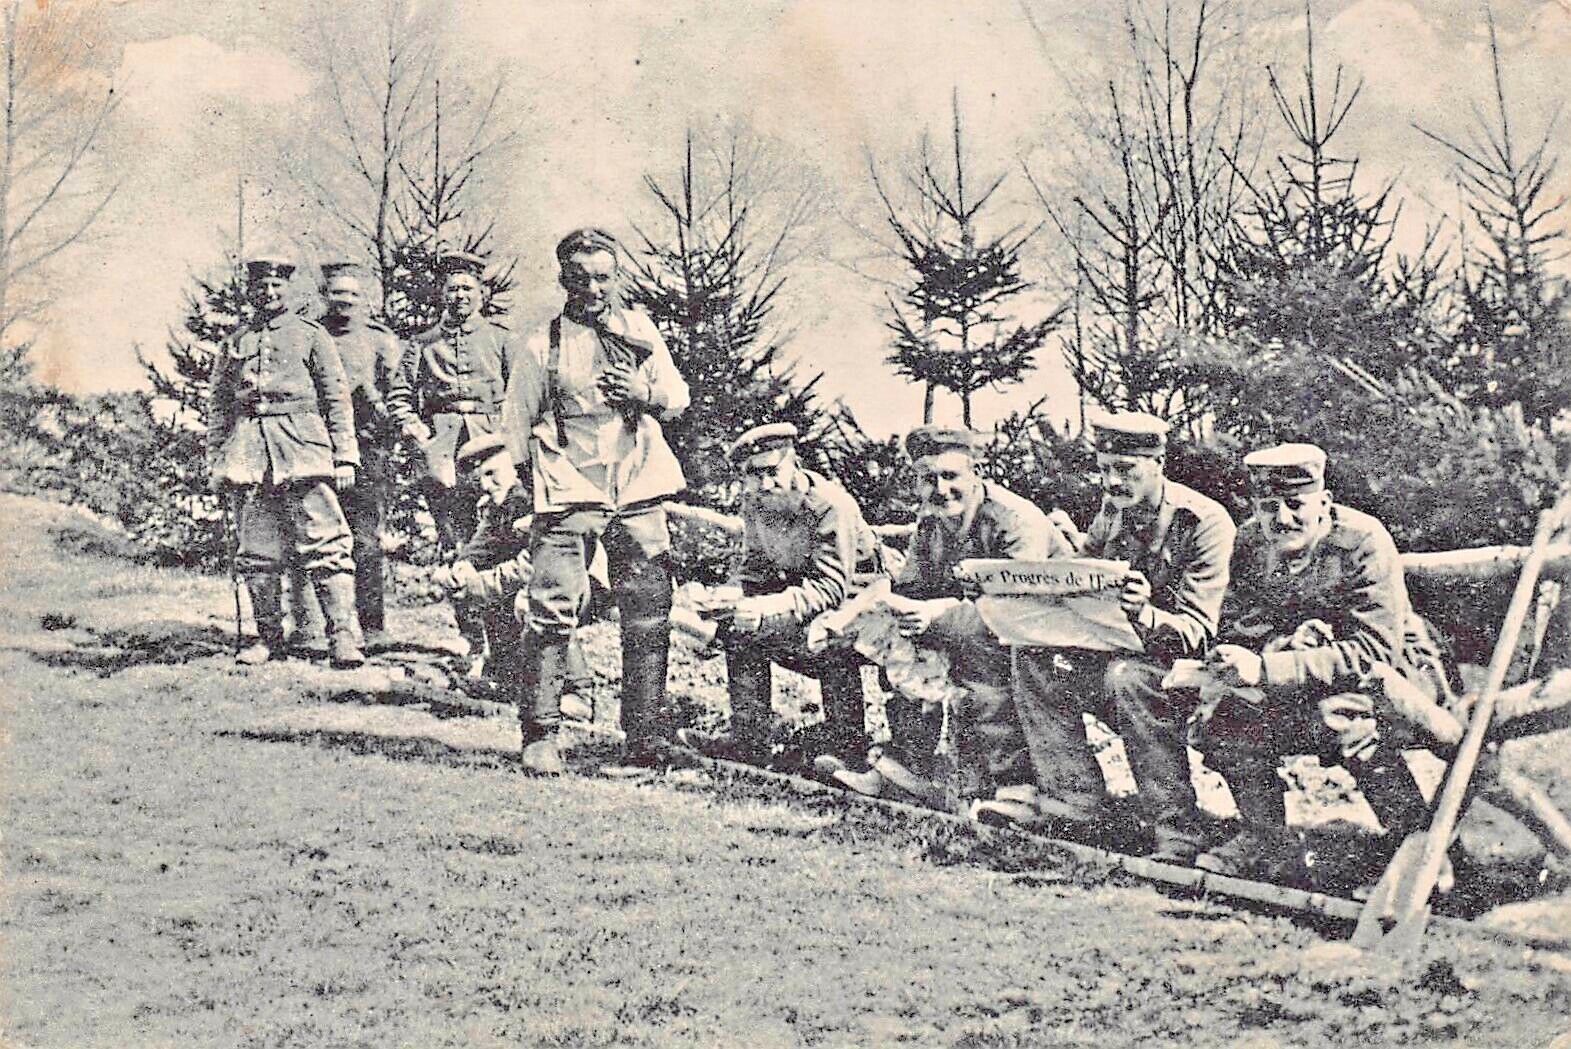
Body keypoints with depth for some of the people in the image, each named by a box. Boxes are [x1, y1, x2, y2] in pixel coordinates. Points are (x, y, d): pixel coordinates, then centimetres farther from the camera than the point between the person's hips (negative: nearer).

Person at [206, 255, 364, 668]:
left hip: (302, 452, -3)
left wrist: (345, 458, -2)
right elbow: (218, 407, 19)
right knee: (256, 554, 4)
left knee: (325, 546, -10)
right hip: (248, 457, 4)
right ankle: (268, 637, 13)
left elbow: (337, 399, 5)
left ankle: (345, 635, -13)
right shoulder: (234, 345, 17)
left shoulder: (311, 335, 8)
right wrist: (214, 462, 12)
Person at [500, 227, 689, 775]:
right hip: (569, 494, -3)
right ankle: (540, 734, -6)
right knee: (552, 612, -11)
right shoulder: (543, 344, 5)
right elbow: (516, 423, 8)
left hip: (637, 491, 3)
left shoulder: (640, 329, 13)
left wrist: (645, 392, -7)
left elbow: (678, 398, 14)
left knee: (648, 616, 3)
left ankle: (646, 734, 11)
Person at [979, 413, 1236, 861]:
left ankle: (1172, 834, -29)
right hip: (1115, 652, 7)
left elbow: (1198, 634, -17)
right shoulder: (1111, 514, 8)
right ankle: (1076, 805, -16)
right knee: (1032, 652, -13)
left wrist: (1146, 615, -37)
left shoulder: (1205, 522, -12)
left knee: (1126, 677, -36)